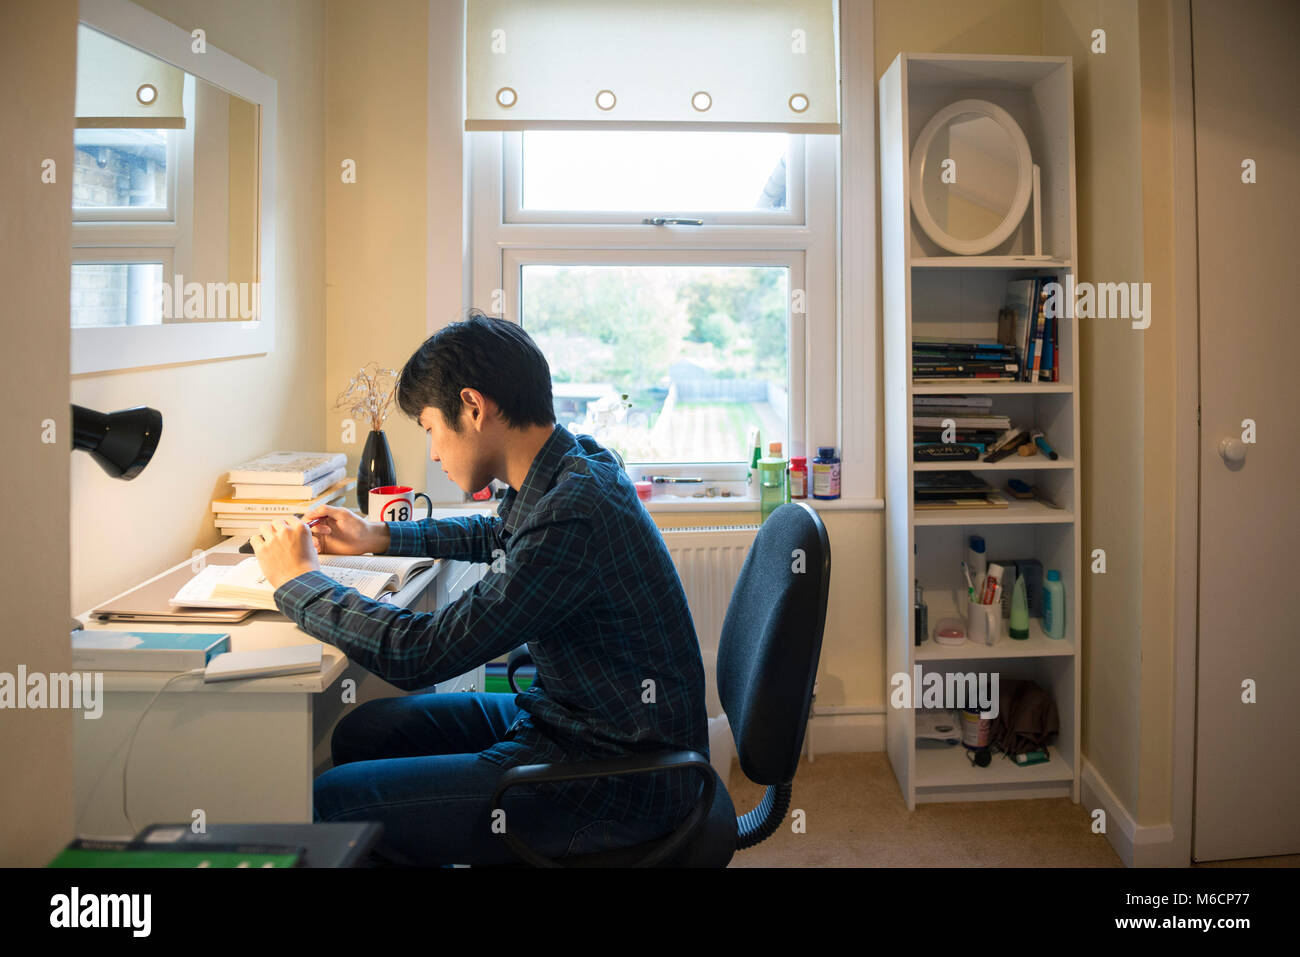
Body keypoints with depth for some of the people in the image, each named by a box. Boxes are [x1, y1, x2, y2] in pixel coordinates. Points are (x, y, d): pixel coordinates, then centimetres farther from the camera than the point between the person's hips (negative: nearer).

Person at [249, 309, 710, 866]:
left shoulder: (571, 514, -28)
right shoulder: (577, 462, 3)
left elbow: (419, 654, -25)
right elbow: (500, 535, 28)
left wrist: (297, 580, -10)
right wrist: (381, 538, 24)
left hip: (621, 776, -10)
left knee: (331, 805, -11)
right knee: (363, 733, 15)